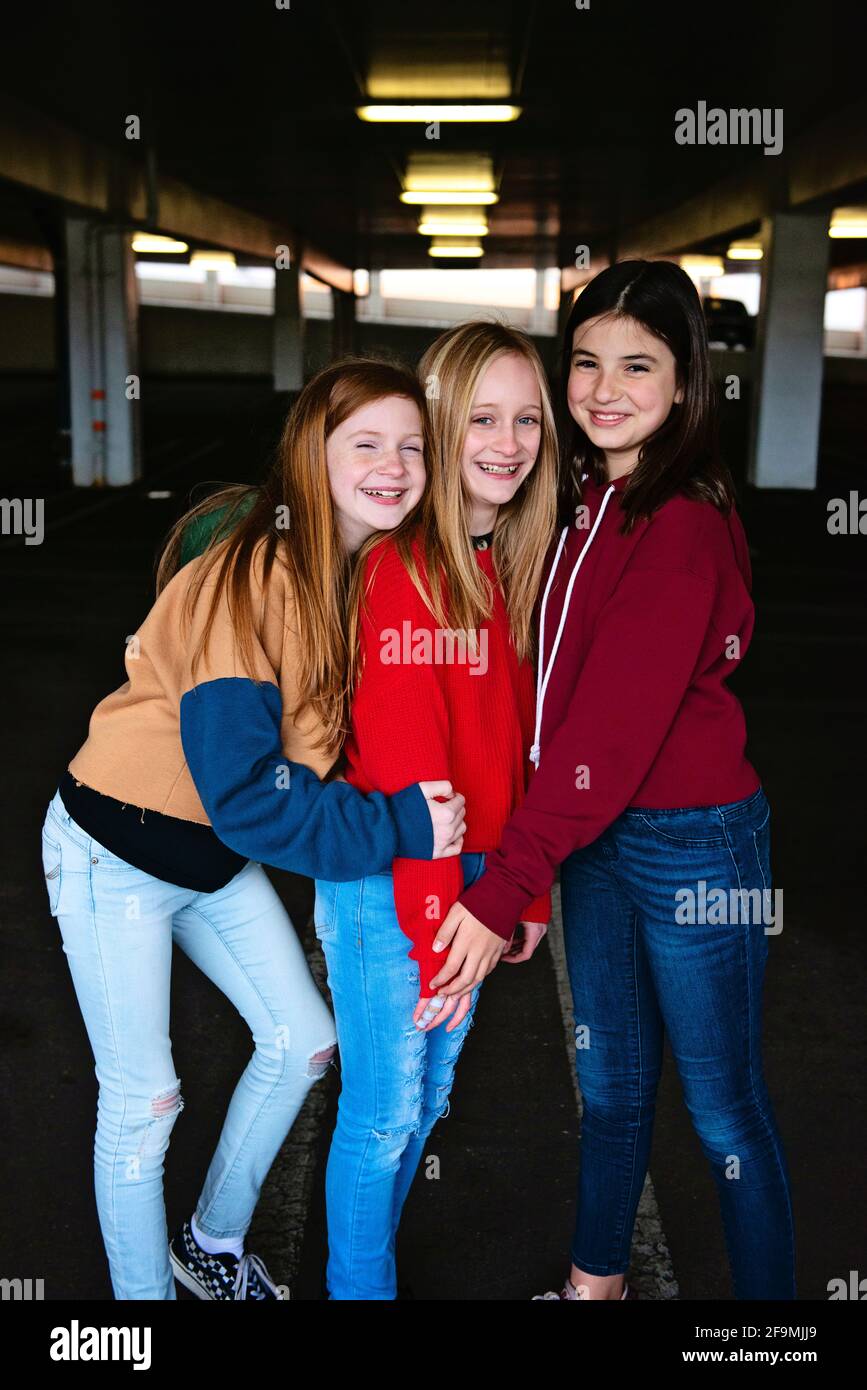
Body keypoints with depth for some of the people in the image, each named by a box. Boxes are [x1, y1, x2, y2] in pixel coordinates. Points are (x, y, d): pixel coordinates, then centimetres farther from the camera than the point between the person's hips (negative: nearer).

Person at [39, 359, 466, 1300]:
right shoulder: (251, 577, -28)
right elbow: (246, 790, -31)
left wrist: (433, 814, -13)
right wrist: (401, 827, -26)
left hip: (220, 854, 8)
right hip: (117, 856, -8)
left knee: (302, 1041, 14)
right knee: (142, 1100, 2)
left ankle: (212, 1245, 37)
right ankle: (143, 1290, 26)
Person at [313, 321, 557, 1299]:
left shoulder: (515, 562, 5)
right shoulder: (404, 566, -19)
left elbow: (519, 743, 8)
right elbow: (406, 772, -20)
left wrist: (529, 889, 9)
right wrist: (436, 940, -17)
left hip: (472, 874, 8)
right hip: (384, 884, -8)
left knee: (428, 1098, 21)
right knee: (384, 1114, 8)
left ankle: (374, 1263, 42)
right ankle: (358, 1287, 31)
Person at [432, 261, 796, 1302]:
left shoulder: (683, 526, -20)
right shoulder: (582, 501, 5)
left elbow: (611, 732, -25)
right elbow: (559, 696, 7)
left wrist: (503, 891, -27)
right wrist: (525, 859, 0)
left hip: (694, 844, -8)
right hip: (594, 836, 8)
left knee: (722, 1107, 8)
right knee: (609, 1082, 22)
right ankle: (595, 1282, 42)